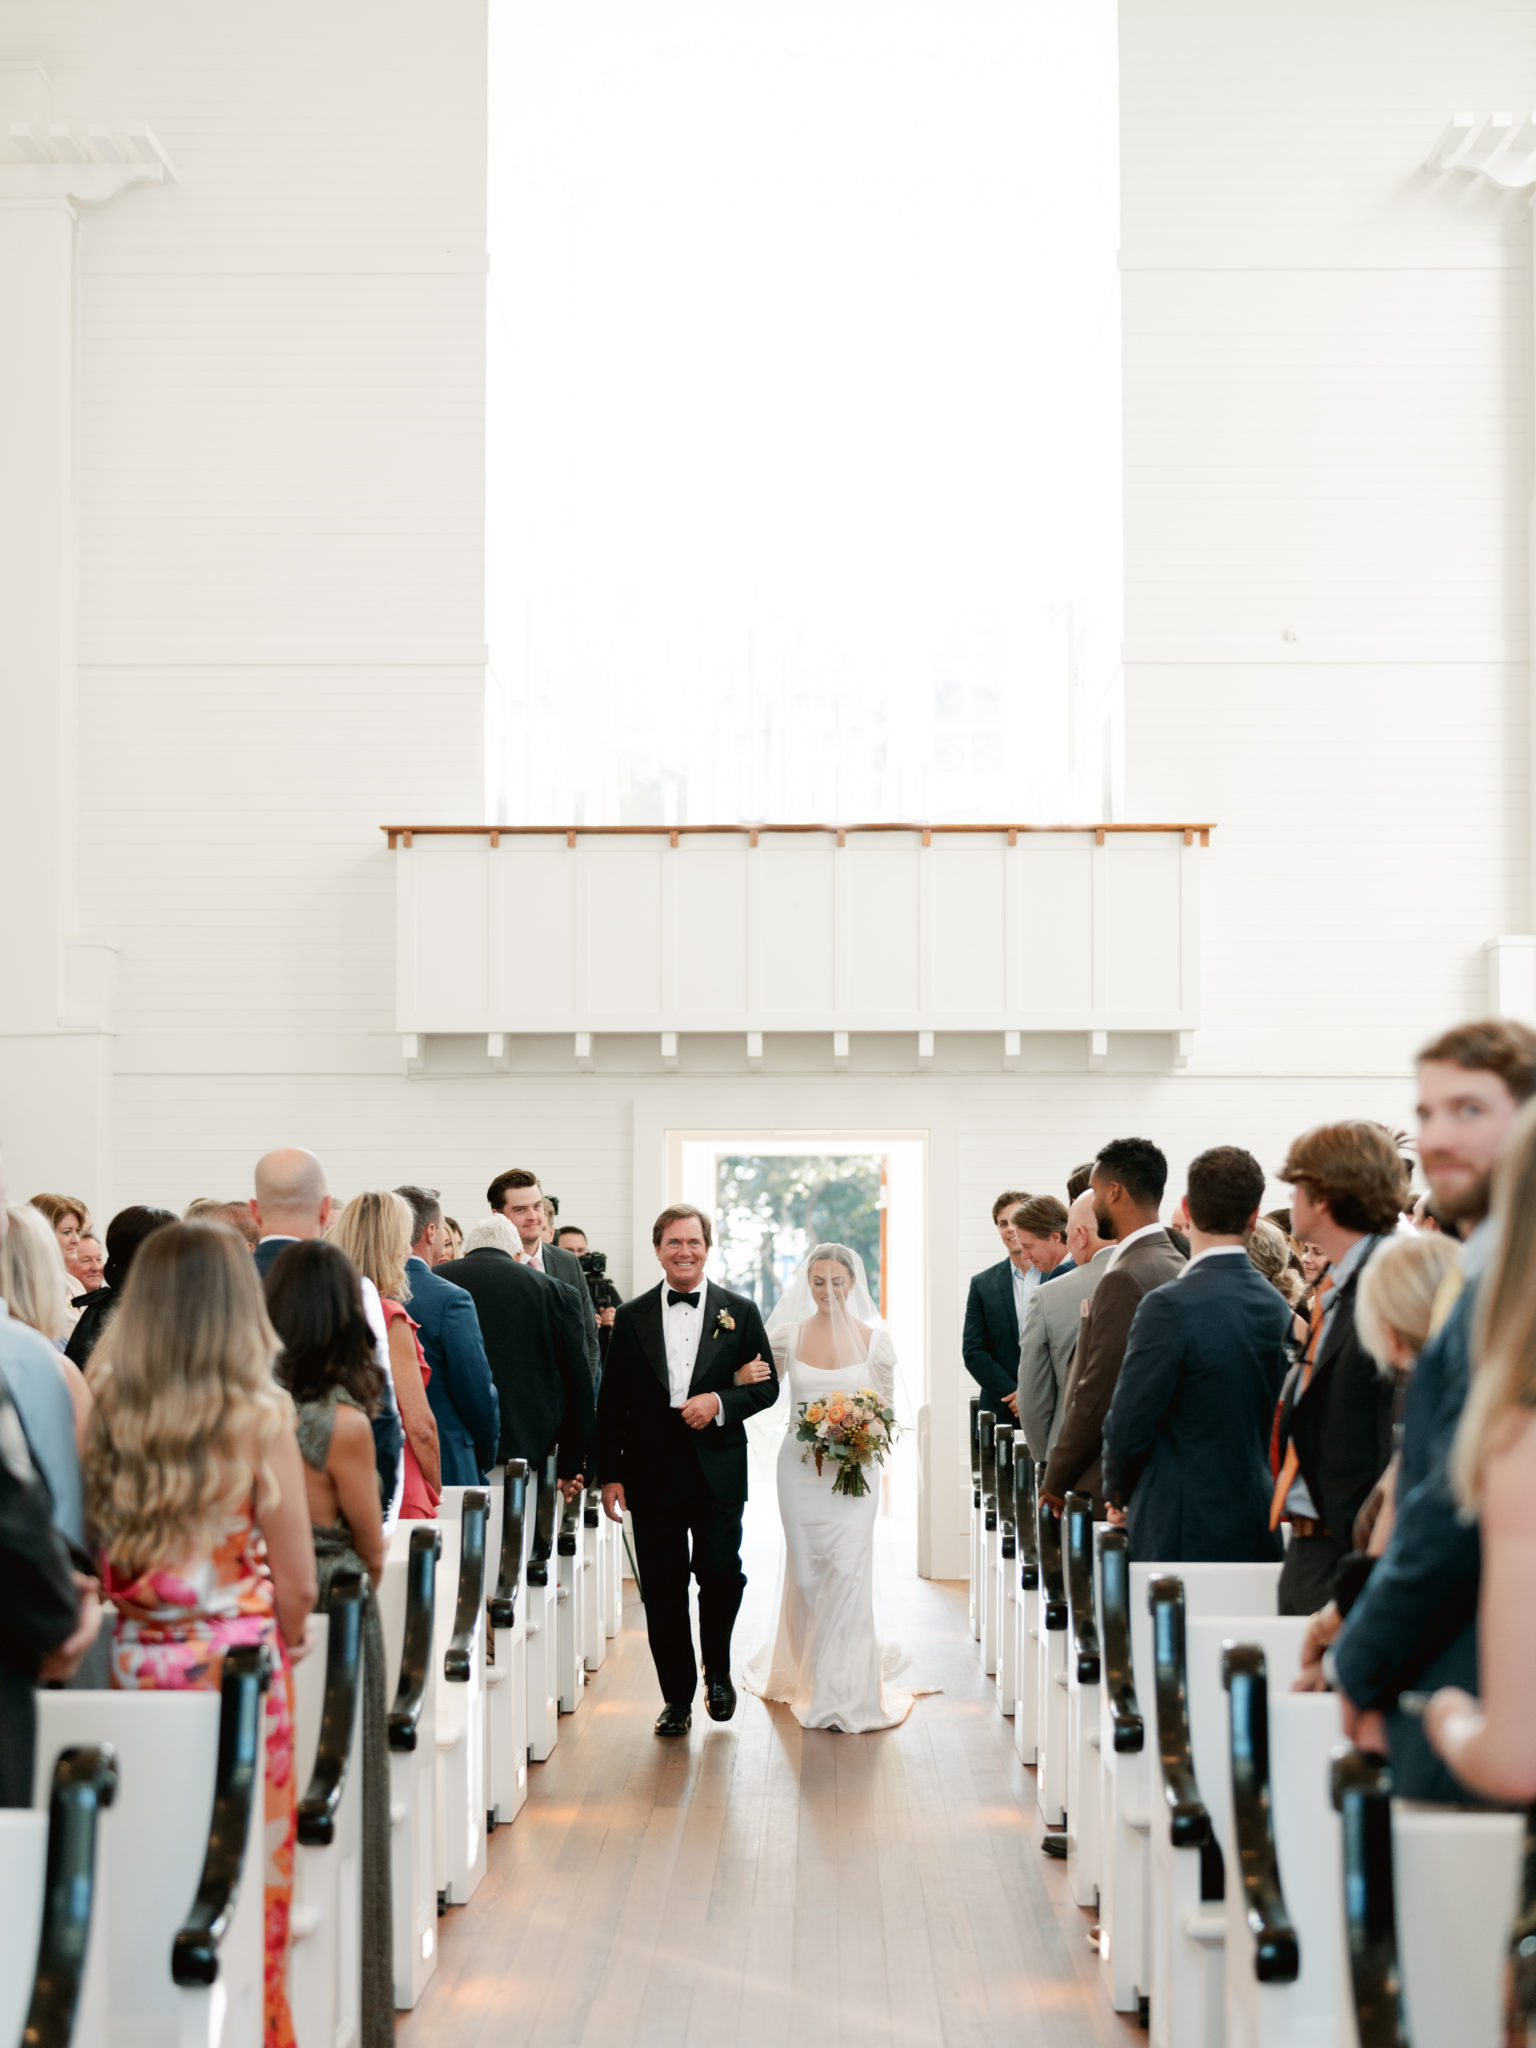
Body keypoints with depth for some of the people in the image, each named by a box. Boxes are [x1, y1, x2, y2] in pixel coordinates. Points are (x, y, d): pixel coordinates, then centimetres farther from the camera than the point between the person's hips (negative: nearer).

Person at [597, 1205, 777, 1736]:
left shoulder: (739, 1312, 6)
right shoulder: (632, 1317, 7)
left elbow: (766, 1386, 6)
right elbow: (611, 1403, 6)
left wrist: (719, 1402, -12)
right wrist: (609, 1474, 0)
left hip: (718, 1473, -1)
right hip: (653, 1474, 1)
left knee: (721, 1575, -5)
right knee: (663, 1590, 3)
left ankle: (718, 1672, 22)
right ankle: (678, 1697, 16)